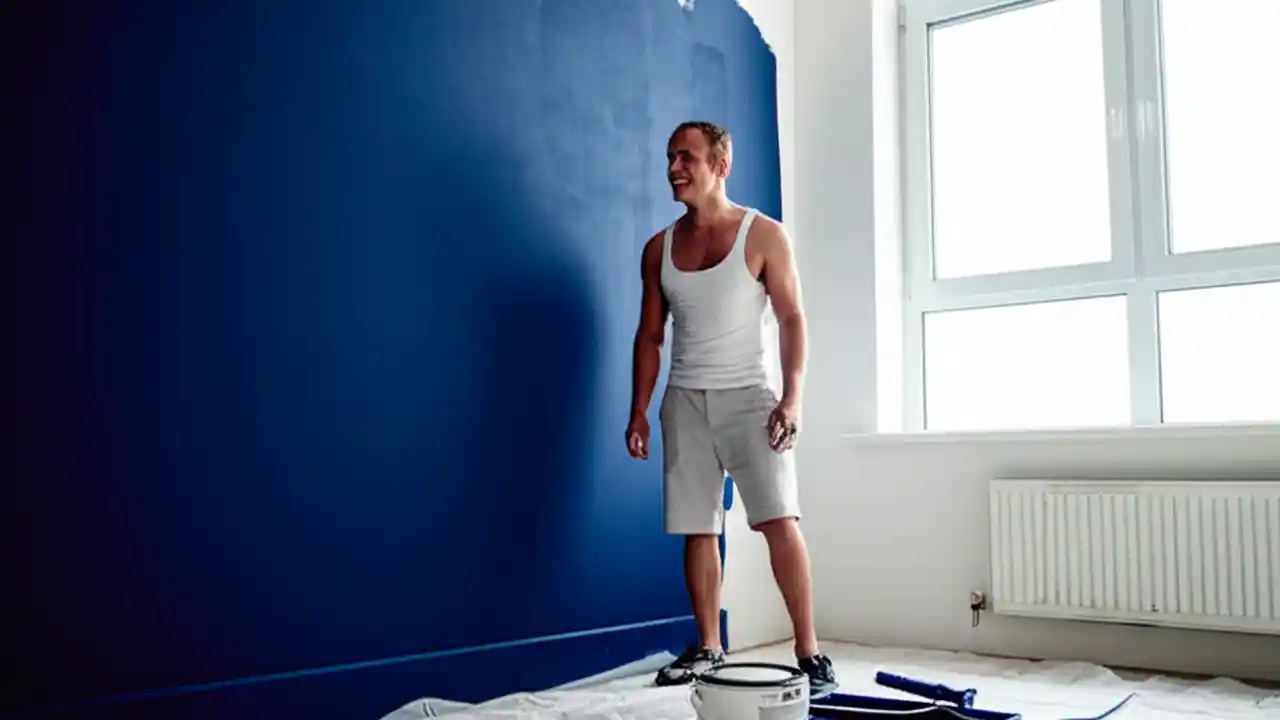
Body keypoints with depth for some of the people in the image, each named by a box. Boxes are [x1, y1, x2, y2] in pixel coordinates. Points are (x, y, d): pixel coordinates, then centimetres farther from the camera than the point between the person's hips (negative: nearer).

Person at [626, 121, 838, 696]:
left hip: (748, 395, -4)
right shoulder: (659, 248, 9)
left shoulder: (763, 235, -2)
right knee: (697, 531, 6)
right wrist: (639, 410, 6)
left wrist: (792, 398, -16)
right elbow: (650, 335, 12)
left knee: (780, 522, -12)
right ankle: (708, 648, 17)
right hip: (685, 402, 4)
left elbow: (791, 319, -6)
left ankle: (809, 652, -5)